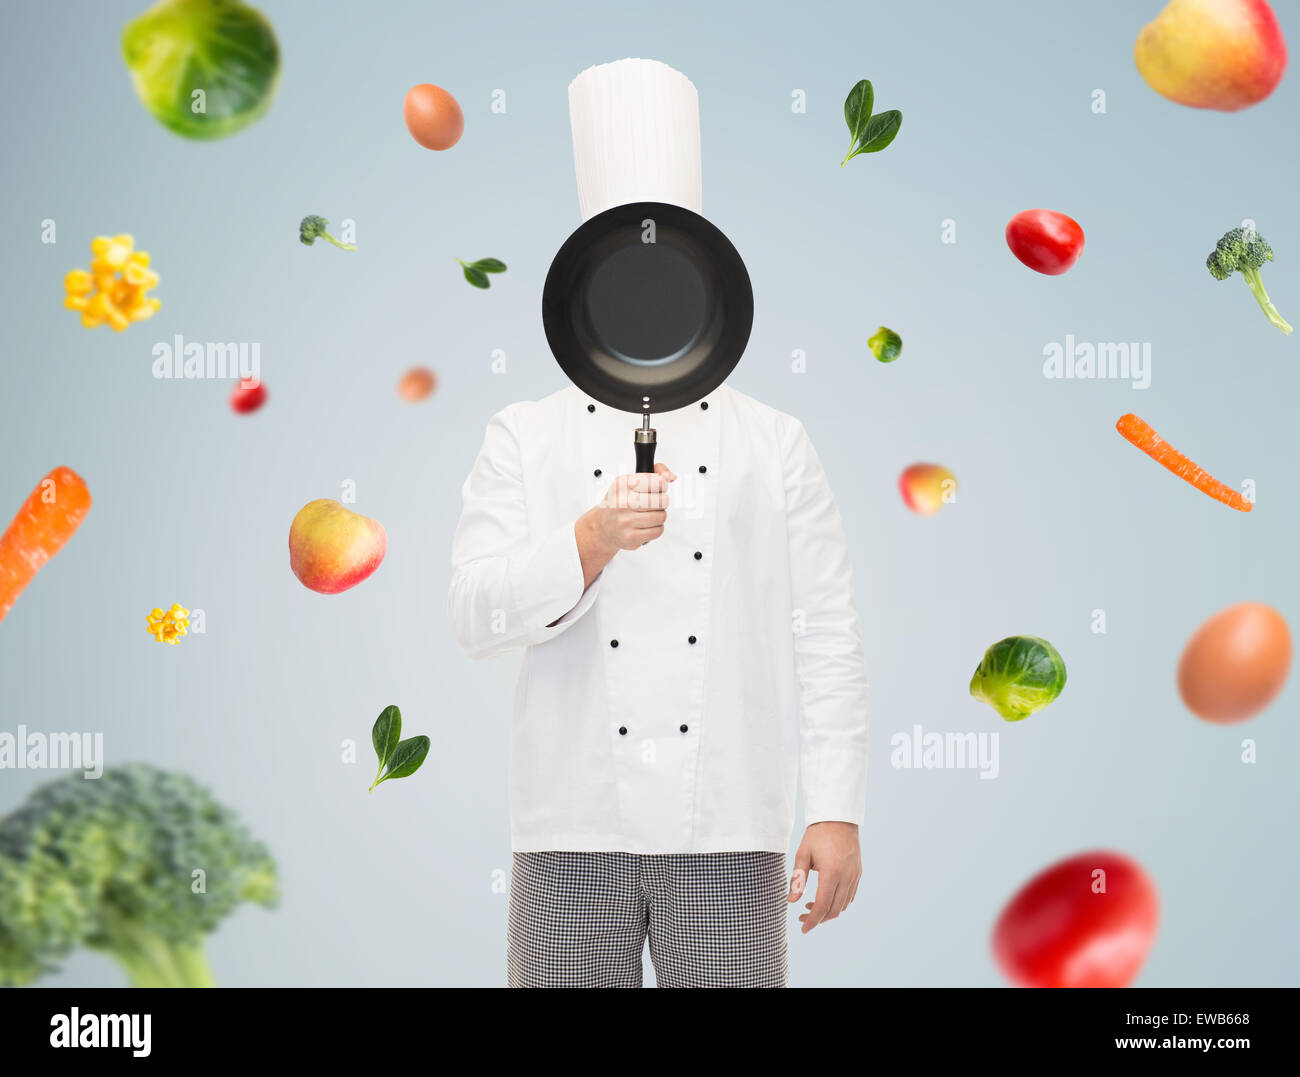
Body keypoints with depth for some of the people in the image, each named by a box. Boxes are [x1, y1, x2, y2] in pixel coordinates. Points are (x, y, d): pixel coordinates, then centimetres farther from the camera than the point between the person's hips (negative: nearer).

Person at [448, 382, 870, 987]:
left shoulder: (776, 441, 10)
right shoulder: (523, 434, 8)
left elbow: (826, 637, 6)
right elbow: (475, 619, -4)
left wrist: (837, 812, -1)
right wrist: (593, 540, -20)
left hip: (728, 834, 0)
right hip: (575, 827, 0)